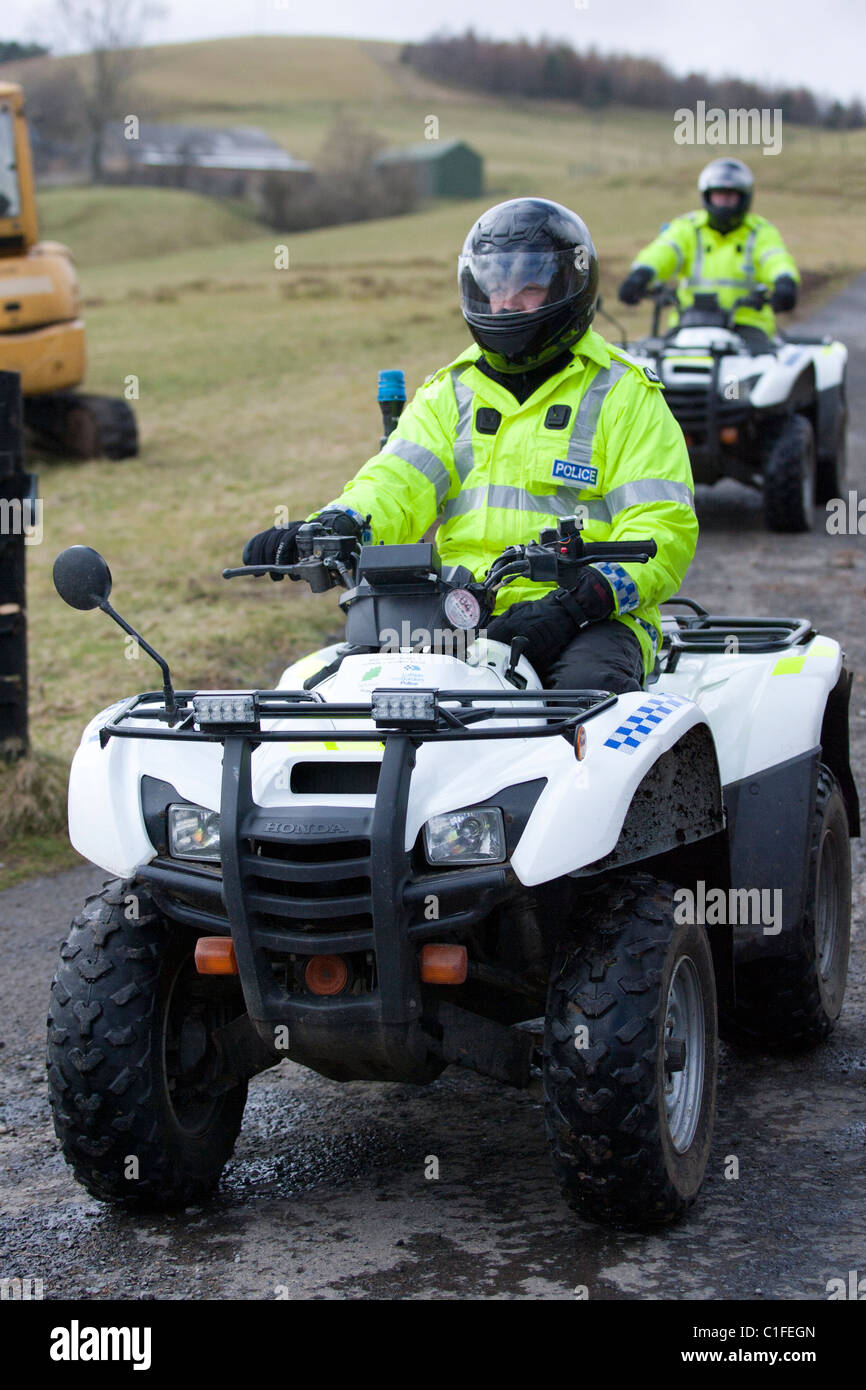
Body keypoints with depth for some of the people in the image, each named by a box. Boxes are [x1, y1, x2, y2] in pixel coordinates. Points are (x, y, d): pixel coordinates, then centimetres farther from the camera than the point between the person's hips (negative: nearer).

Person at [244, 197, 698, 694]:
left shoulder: (624, 396, 7)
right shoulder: (449, 395, 20)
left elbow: (664, 528, -3)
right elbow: (398, 483, 4)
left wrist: (580, 601, -22)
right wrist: (334, 526, -21)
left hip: (586, 623, -3)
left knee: (590, 686, -37)